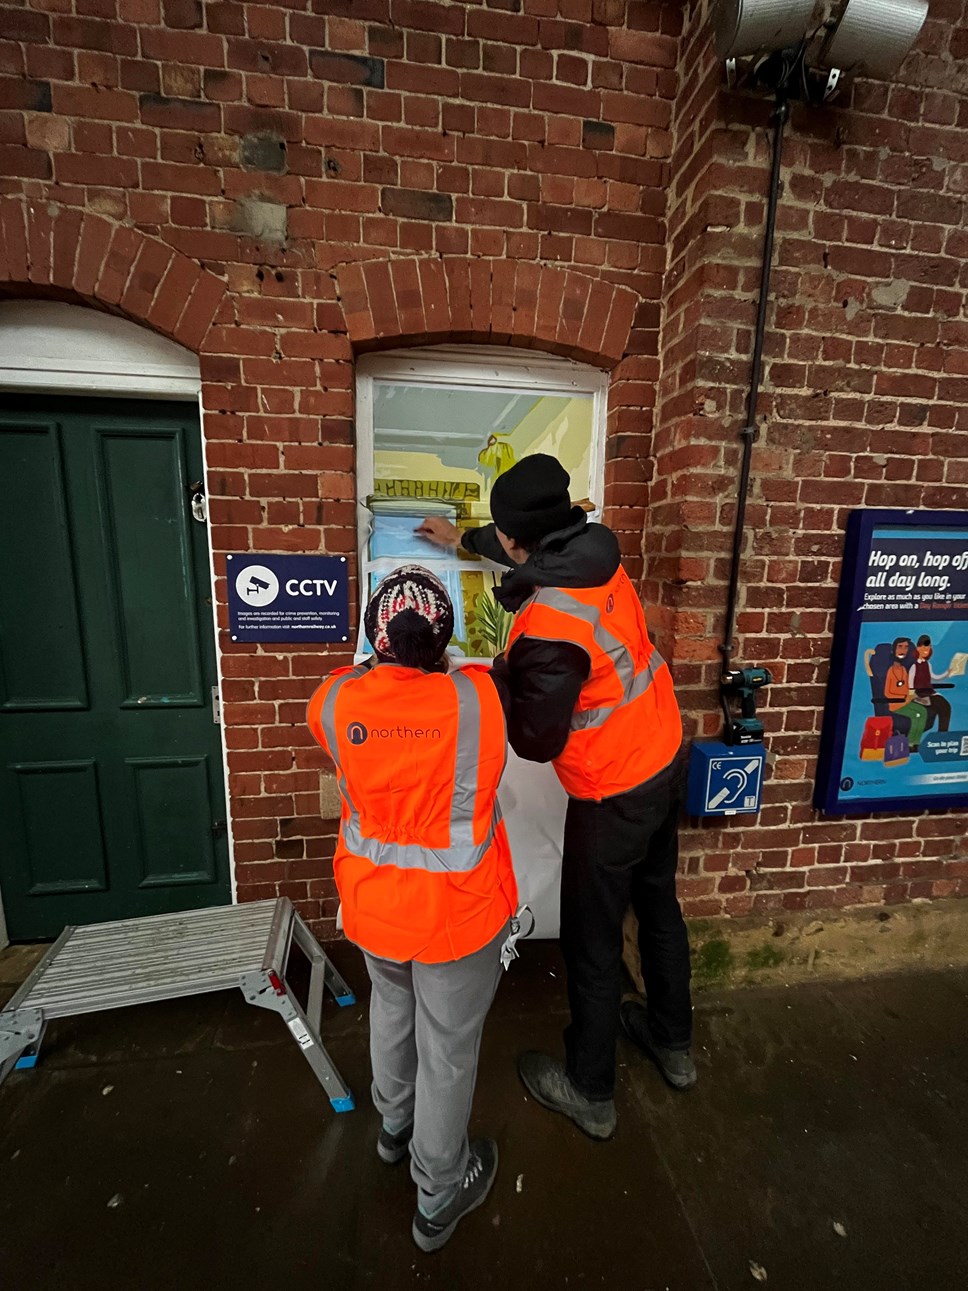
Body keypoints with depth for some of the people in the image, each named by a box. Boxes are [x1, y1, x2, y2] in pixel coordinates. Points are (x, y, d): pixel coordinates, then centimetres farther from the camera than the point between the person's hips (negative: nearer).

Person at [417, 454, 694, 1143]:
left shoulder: (549, 628, -31)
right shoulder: (596, 550, -5)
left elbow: (537, 740, -21)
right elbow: (538, 546, 17)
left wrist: (499, 678, -5)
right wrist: (464, 538, 30)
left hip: (613, 793, -8)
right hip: (664, 758, 9)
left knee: (593, 937, 14)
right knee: (659, 904, 26)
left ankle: (590, 1090, 40)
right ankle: (672, 1041, 52)